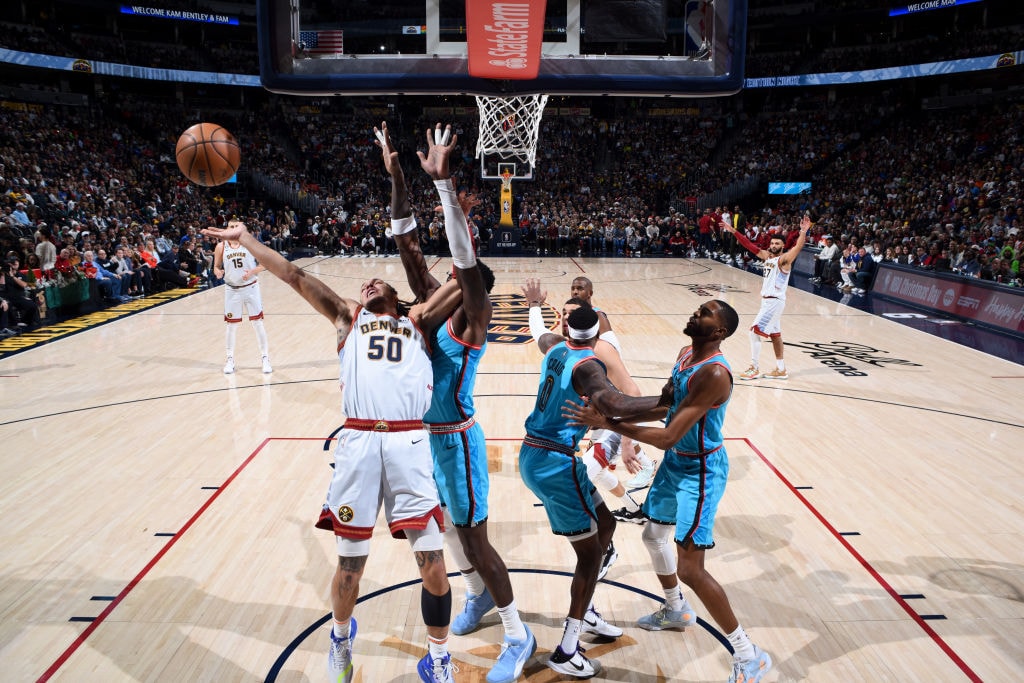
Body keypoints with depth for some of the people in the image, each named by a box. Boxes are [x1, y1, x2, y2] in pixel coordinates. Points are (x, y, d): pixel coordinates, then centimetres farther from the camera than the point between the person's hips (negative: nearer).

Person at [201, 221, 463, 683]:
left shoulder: (418, 320, 22)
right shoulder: (347, 318, 22)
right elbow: (295, 276, 19)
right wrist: (245, 239, 17)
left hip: (409, 443, 0)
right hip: (358, 441, 1)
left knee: (433, 563, -2)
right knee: (350, 563, 10)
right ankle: (341, 638, 42)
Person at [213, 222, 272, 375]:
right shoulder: (221, 246, -1)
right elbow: (216, 266, 7)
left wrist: (252, 272, -21)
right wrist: (217, 272, -16)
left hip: (250, 288, -1)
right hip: (232, 290, 2)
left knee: (258, 322, 0)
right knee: (231, 324, 8)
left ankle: (265, 358, 9)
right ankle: (230, 359, 22)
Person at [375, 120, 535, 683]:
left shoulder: (472, 321, -17)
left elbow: (464, 257, -31)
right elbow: (408, 246, -1)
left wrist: (443, 181, -36)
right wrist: (397, 178, -6)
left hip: (456, 441, -8)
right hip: (427, 436, 8)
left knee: (473, 536, 0)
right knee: (448, 524, 23)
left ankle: (518, 637, 16)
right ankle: (479, 595, 46)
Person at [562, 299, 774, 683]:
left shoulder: (714, 373, -31)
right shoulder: (686, 353, 0)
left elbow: (668, 436, -33)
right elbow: (663, 406, 6)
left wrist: (609, 424, -33)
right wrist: (610, 417, -7)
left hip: (701, 471, -9)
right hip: (676, 462, 10)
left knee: (689, 568, -9)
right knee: (654, 534, 23)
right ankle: (677, 610, 48)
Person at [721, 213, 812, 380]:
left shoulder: (784, 259, -12)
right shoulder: (766, 256, 9)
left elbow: (798, 247, -29)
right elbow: (749, 245, 11)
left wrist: (804, 232, -46)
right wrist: (732, 230, 7)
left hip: (775, 301, -9)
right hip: (767, 300, 9)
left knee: (755, 331, -9)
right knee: (774, 334, 13)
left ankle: (754, 369, 1)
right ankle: (781, 370, 22)